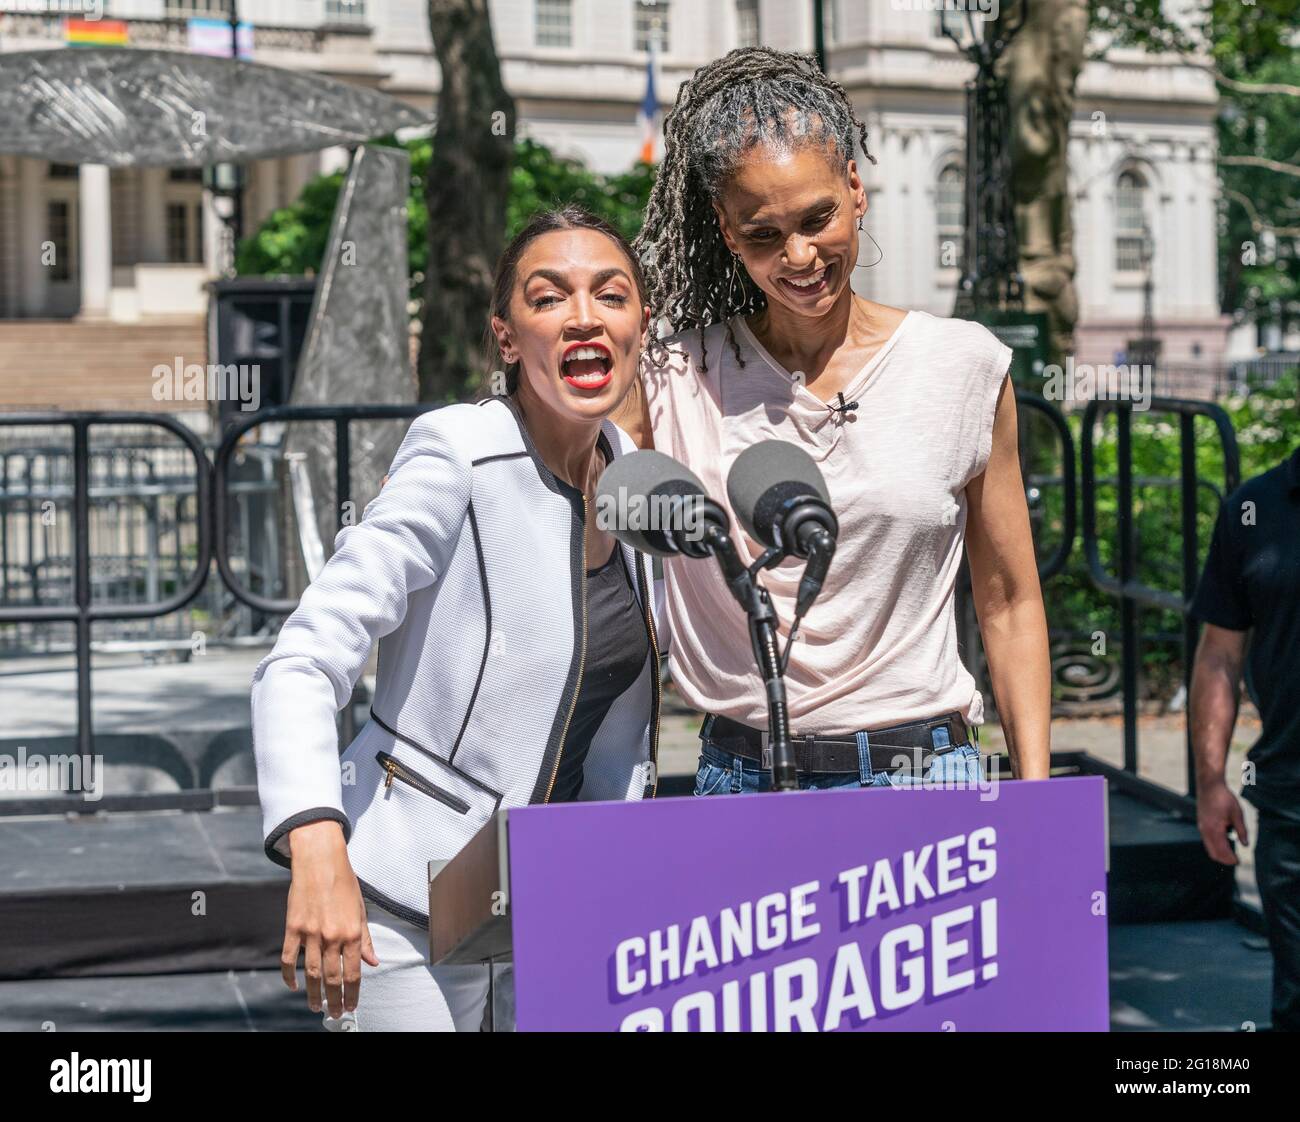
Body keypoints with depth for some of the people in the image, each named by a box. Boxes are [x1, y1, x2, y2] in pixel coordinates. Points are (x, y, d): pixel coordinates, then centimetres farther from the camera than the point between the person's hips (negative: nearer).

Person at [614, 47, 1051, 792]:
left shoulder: (962, 365, 4)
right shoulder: (676, 382, 4)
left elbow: (1009, 604, 8)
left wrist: (1035, 792, 2)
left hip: (922, 772, 0)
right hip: (740, 779, 1)